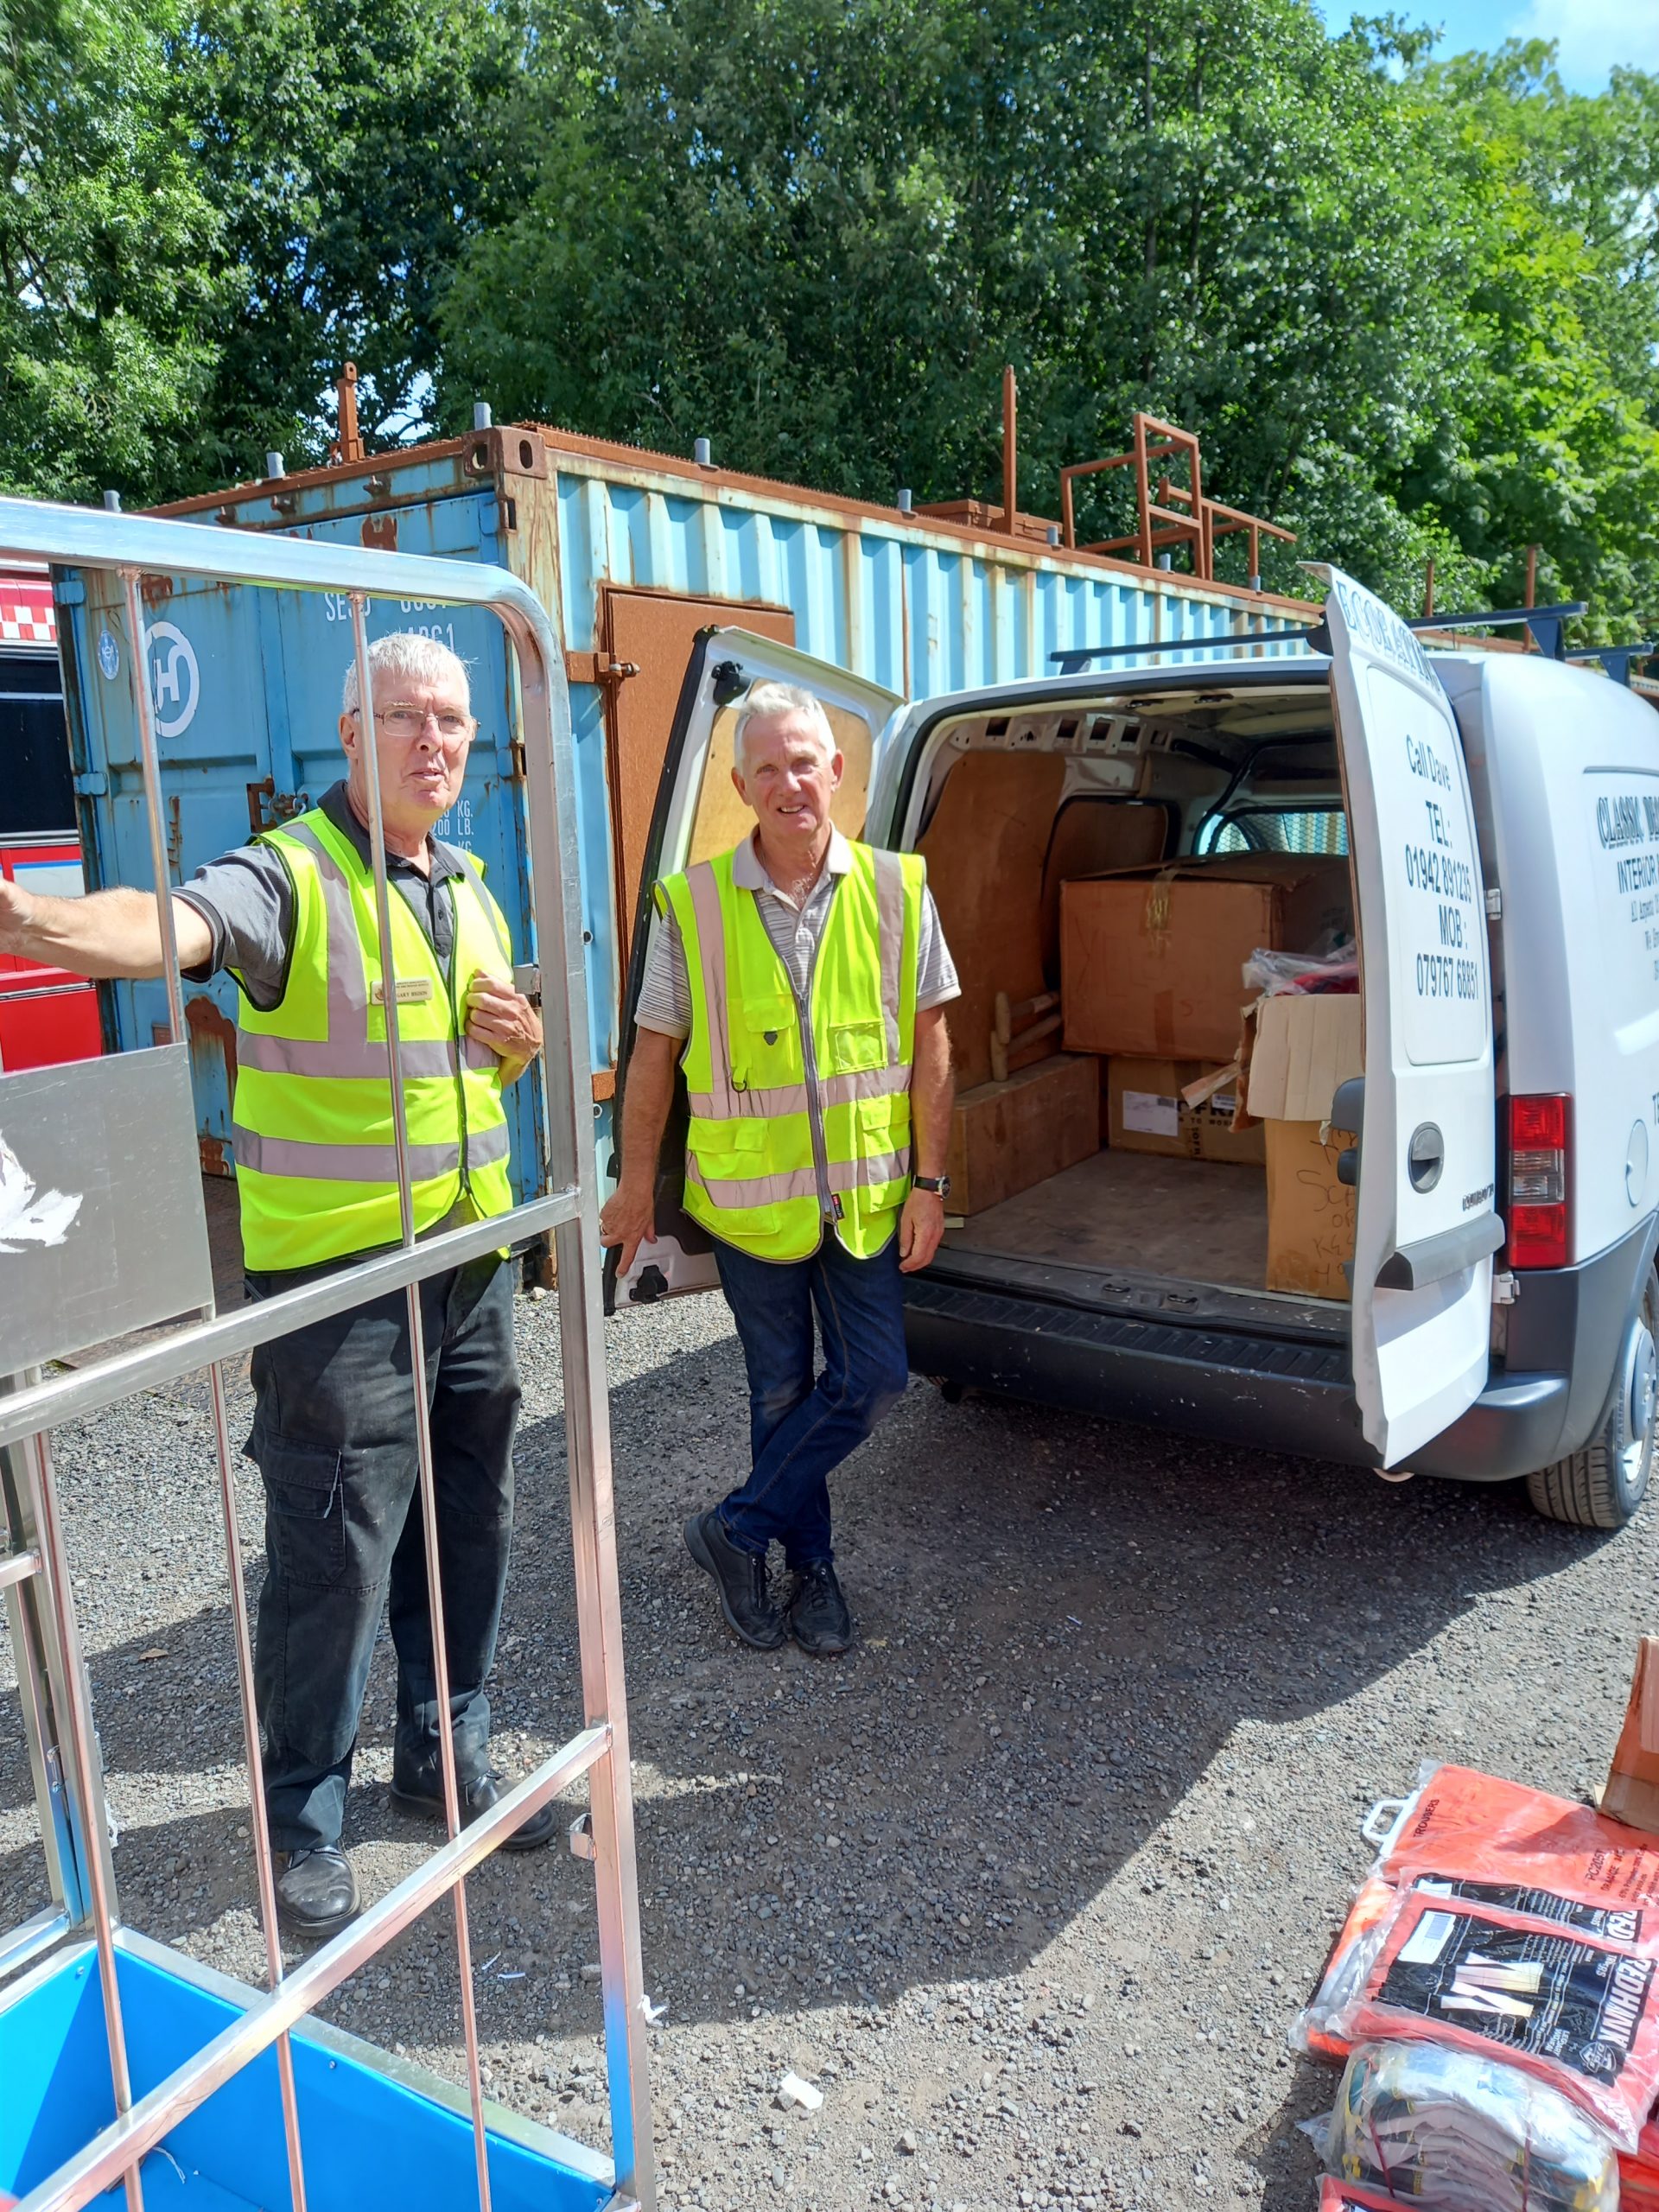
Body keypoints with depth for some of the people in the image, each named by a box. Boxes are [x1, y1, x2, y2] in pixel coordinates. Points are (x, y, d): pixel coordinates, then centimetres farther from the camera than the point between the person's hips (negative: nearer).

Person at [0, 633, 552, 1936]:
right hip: (337, 1280, -7)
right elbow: (172, 927, -35)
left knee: (470, 1530, 17)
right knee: (336, 1558, 2)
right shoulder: (290, 878, -13)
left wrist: (522, 1042, -1)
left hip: (472, 1261, 7)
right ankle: (304, 1818, 24)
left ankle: (449, 1756, 38)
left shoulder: (469, 892, 11)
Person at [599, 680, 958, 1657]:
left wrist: (928, 1182, -3)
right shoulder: (694, 905, -7)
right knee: (782, 1390, 11)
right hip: (749, 1195, -1)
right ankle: (812, 1564, 32)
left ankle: (738, 1530, 22)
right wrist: (637, 1188, 3)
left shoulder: (896, 888, -4)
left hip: (866, 1193, 2)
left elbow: (930, 1047, -1)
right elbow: (655, 1056, 0)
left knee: (875, 1376, 3)